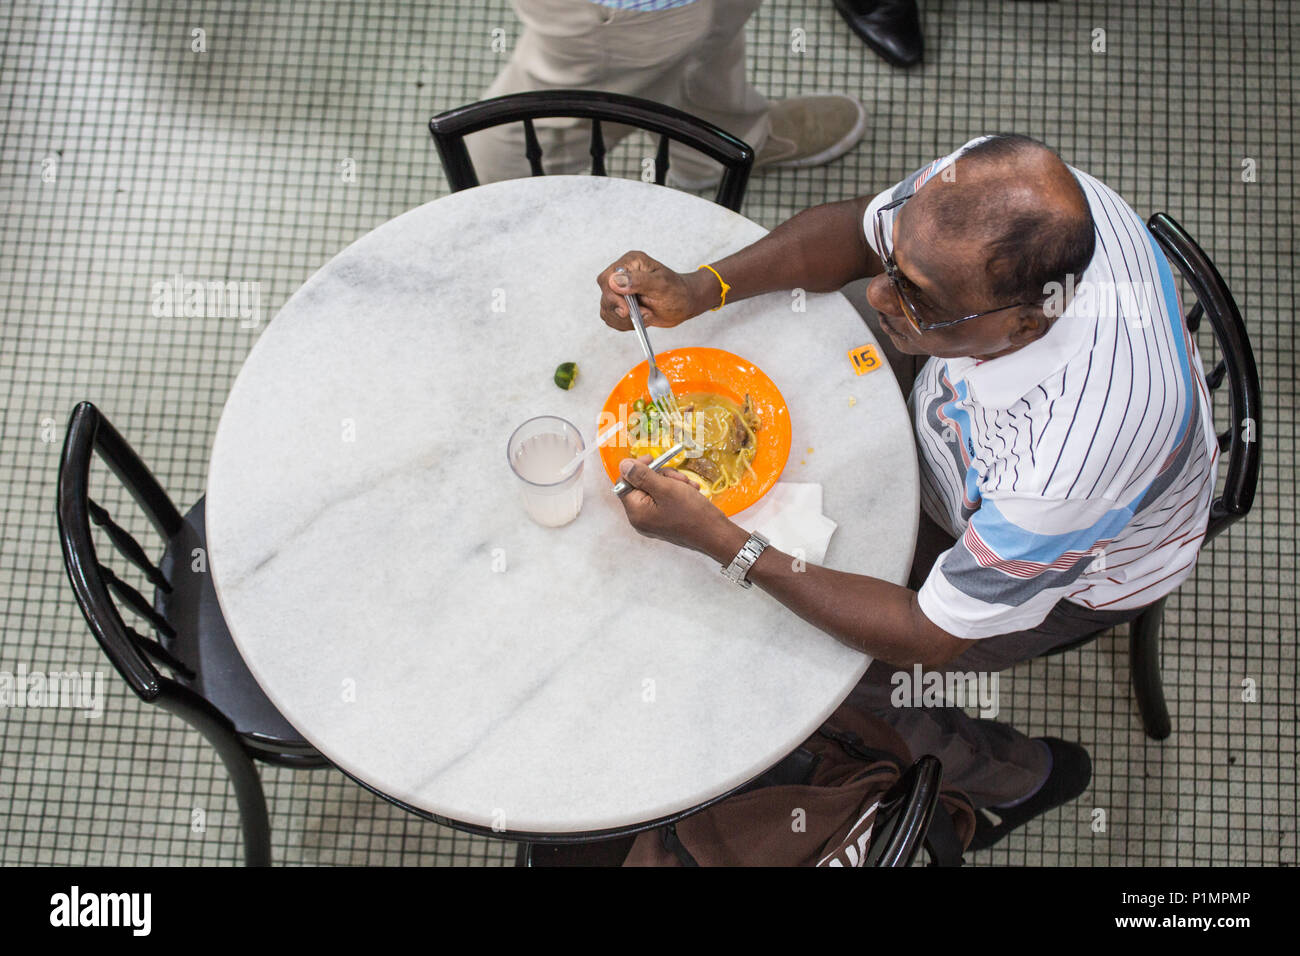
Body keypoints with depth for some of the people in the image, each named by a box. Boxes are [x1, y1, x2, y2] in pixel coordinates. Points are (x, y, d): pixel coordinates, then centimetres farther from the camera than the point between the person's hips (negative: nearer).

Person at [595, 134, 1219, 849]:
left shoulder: (1065, 462, -47)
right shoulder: (994, 188, -33)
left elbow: (932, 638, -32)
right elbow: (855, 230, -12)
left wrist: (722, 542, -36)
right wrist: (698, 290, -28)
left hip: (1080, 573, -6)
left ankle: (1020, 776, 26)